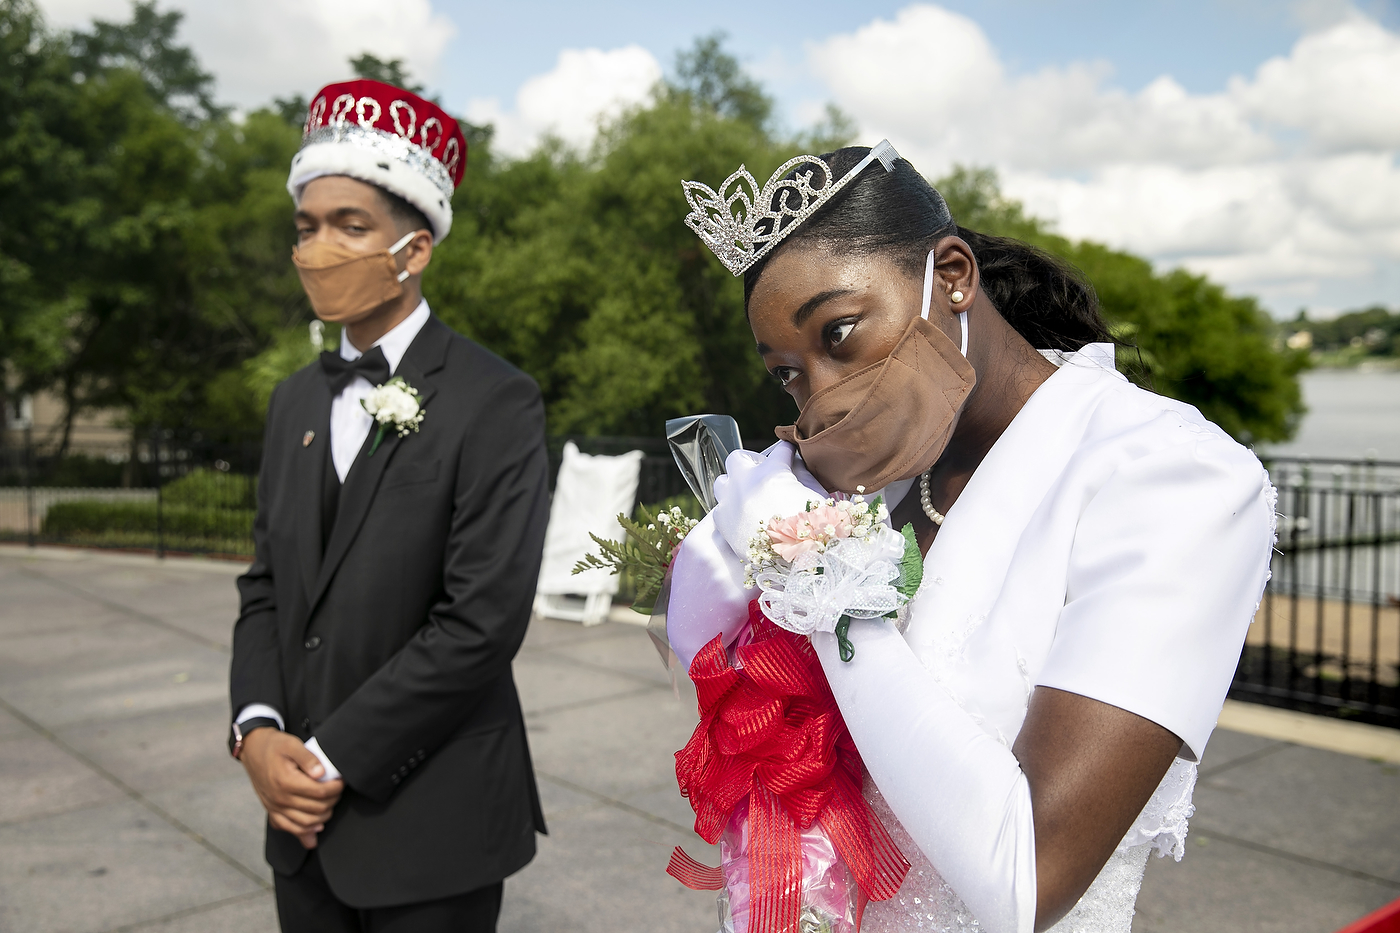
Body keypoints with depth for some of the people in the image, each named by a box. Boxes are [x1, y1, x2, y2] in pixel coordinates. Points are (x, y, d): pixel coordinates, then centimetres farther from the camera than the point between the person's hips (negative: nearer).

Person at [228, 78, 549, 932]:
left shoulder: (495, 402, -13)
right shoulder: (297, 400, 8)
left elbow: (481, 622, -19)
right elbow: (267, 584, 10)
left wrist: (331, 758, -14)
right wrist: (258, 731, -6)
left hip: (432, 829, -5)